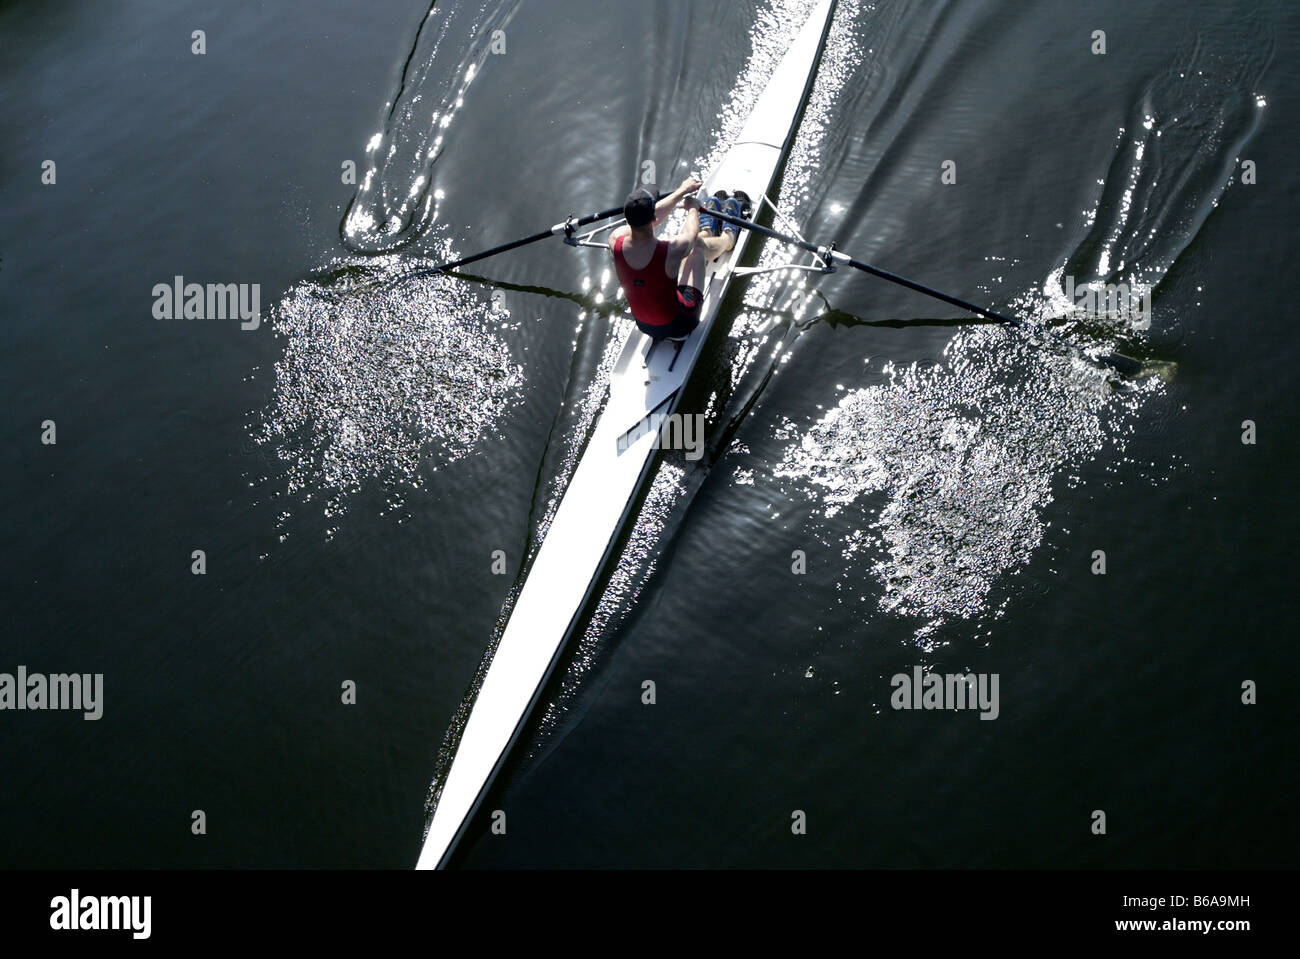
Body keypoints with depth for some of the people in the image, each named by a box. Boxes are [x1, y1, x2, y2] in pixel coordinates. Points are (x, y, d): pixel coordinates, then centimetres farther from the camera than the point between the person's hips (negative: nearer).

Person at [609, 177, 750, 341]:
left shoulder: (616, 241, -22)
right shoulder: (671, 250, -33)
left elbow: (646, 218, -2)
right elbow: (691, 234, -7)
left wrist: (682, 191, 11)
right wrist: (693, 207, 15)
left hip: (643, 325, 5)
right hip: (679, 328, -4)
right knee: (698, 245, 10)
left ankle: (707, 231, 53)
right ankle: (729, 237, 44)